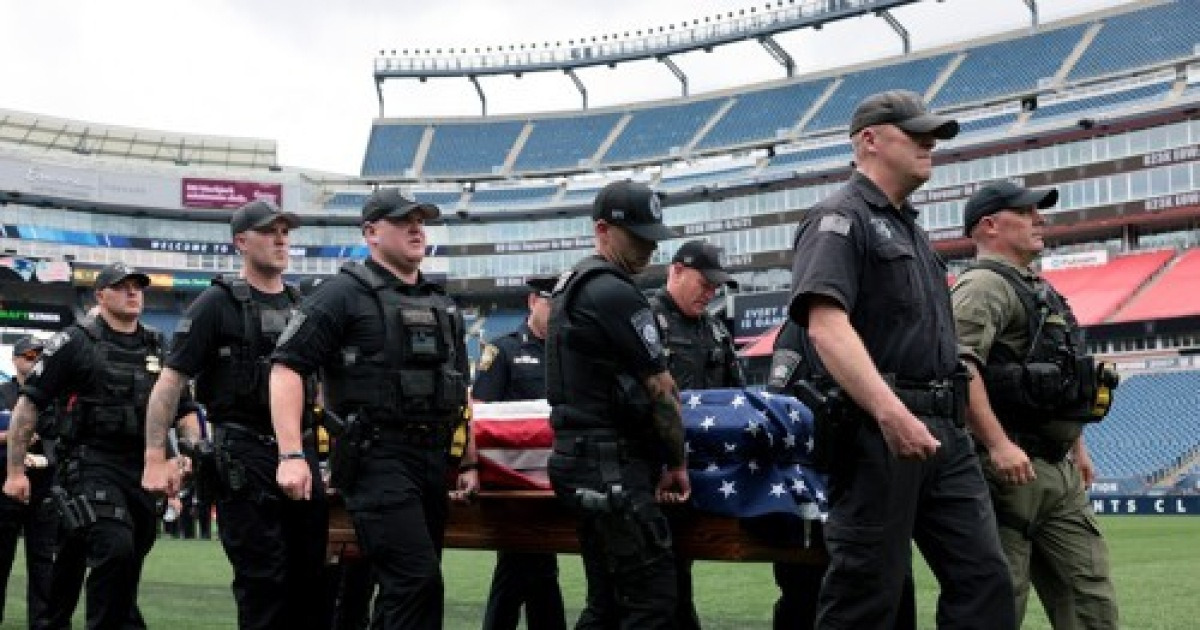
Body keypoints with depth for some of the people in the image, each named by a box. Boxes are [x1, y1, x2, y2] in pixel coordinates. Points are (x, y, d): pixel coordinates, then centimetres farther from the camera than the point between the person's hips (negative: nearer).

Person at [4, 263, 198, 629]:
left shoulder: (158, 349, 13)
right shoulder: (76, 342, 0)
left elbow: (185, 410, 19)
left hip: (143, 470, 5)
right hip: (92, 465, -5)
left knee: (128, 565, 10)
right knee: (116, 549, -25)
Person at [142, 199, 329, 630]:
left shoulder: (303, 306, 15)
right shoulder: (217, 304, -2)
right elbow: (169, 383, -5)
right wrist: (155, 459, -13)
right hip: (244, 454, -5)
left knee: (310, 577, 8)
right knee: (262, 580, -3)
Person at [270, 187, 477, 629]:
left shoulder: (443, 304, 19)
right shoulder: (345, 293, -3)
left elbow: (458, 391, 23)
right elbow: (287, 366, -9)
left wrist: (469, 463, 16)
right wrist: (291, 454, -19)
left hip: (434, 460, 7)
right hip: (377, 457, -7)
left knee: (403, 589, 11)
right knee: (418, 580, -15)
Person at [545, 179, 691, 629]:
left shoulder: (572, 286, 18)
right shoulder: (615, 293, -13)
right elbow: (661, 390, -11)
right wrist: (677, 461, 2)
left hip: (581, 458, 10)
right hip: (613, 467, -10)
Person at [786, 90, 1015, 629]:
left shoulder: (909, 228, 24)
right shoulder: (840, 219, -6)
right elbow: (826, 325, -22)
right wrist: (891, 412, -32)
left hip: (942, 429, 9)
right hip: (879, 430, -9)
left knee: (984, 579, 4)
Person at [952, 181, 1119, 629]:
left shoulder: (1038, 290, 22)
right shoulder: (984, 284, -10)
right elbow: (958, 367, -25)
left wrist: (1077, 447, 27)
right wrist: (998, 444, -30)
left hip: (1061, 473, 10)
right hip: (1009, 470, -10)